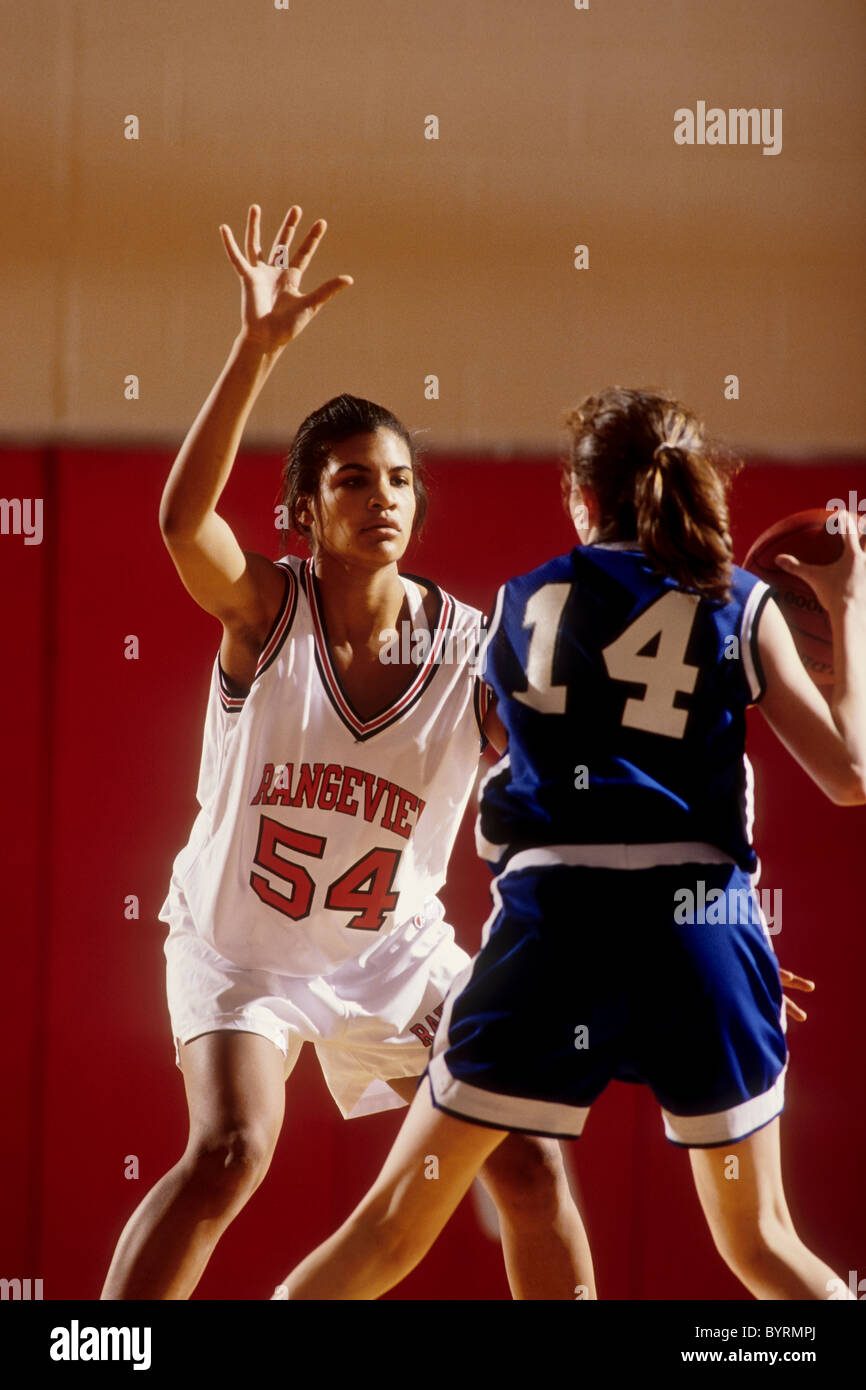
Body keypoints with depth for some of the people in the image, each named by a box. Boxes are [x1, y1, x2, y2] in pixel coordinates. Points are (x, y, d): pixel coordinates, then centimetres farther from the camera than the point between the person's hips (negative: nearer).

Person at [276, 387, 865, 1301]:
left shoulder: (523, 602, 13)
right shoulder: (739, 606, 7)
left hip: (549, 917, 1)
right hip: (698, 915, 0)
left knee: (388, 1232, 7)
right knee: (762, 1246, 15)